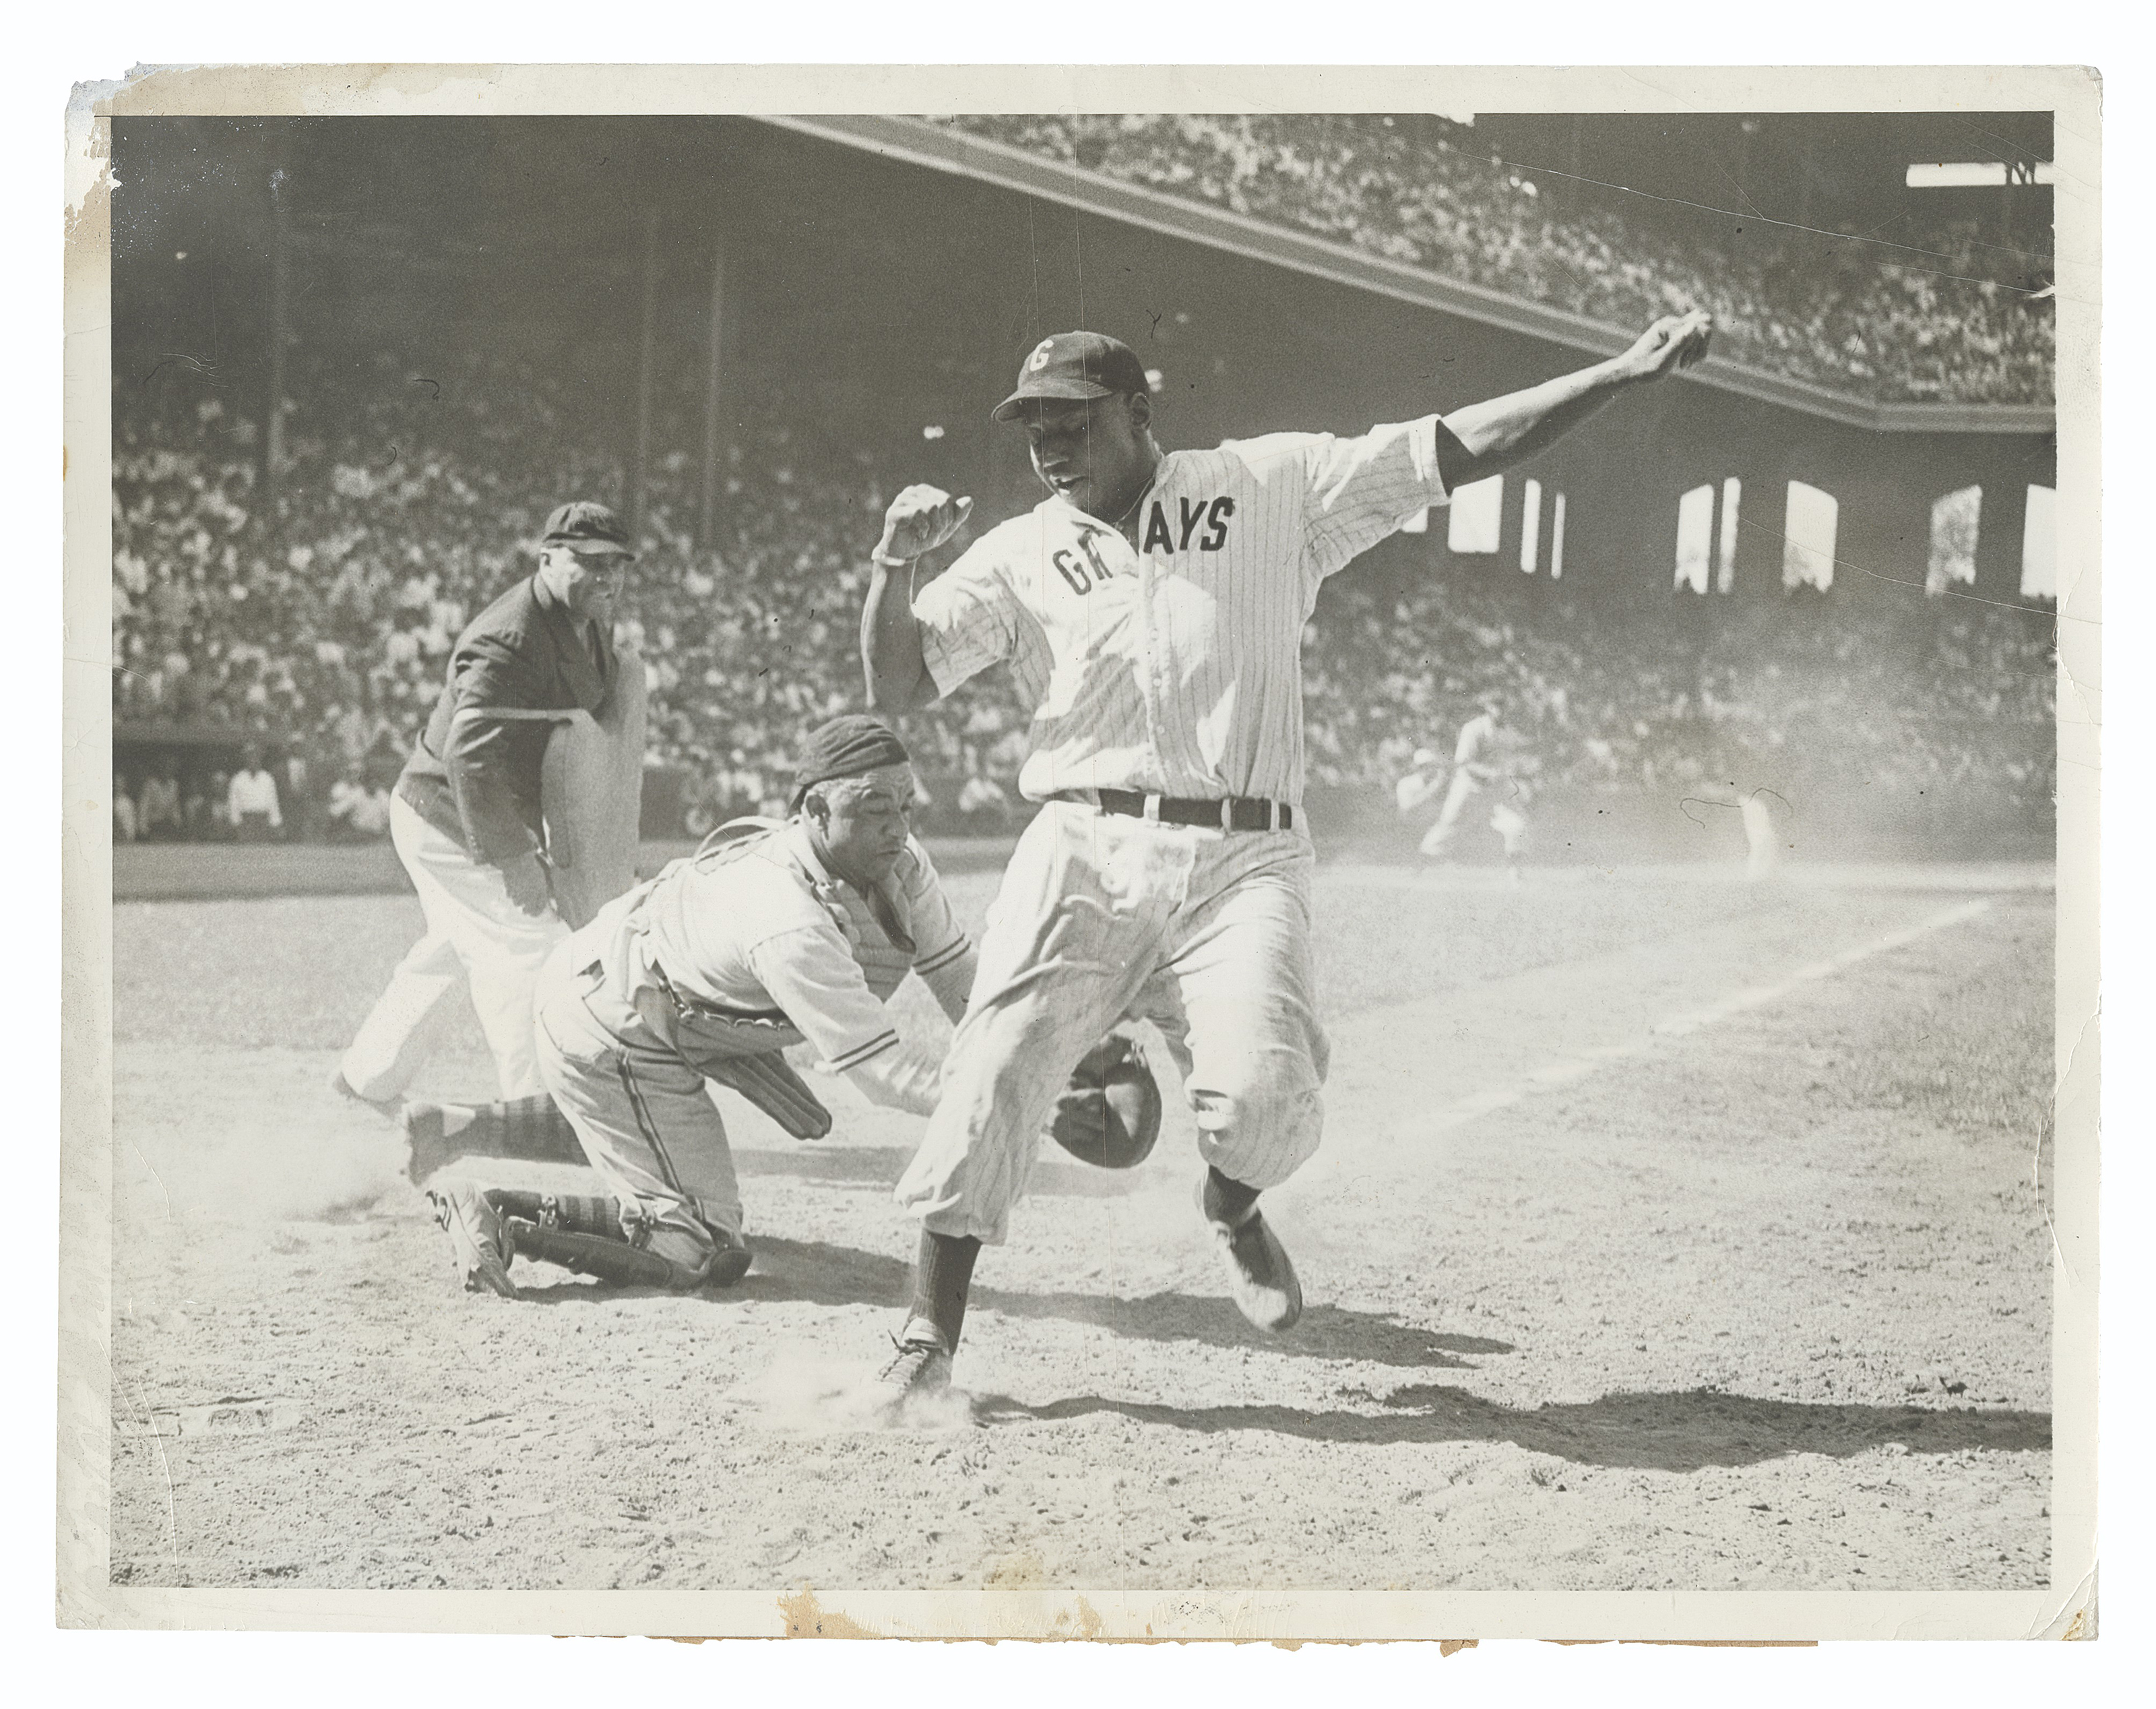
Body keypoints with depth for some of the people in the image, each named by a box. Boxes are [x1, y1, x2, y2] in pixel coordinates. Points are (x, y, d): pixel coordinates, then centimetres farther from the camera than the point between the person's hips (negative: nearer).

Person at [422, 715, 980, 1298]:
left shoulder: (902, 867, -11)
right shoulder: (793, 926, -37)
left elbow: (959, 978, 0)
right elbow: (874, 1067, -37)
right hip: (611, 1041, -10)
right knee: (702, 1252, -10)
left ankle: (459, 1128, 35)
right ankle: (502, 1219, -8)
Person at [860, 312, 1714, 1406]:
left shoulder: (1273, 490, 10)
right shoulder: (1019, 556, 11)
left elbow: (1459, 451, 7)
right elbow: (895, 688, 4)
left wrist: (1627, 372, 0)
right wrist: (894, 562, -13)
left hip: (1241, 862, -1)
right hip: (1084, 854, 1)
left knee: (1264, 1095, -20)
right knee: (992, 1082, -11)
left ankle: (1231, 1211, 17)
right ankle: (927, 1344, 2)